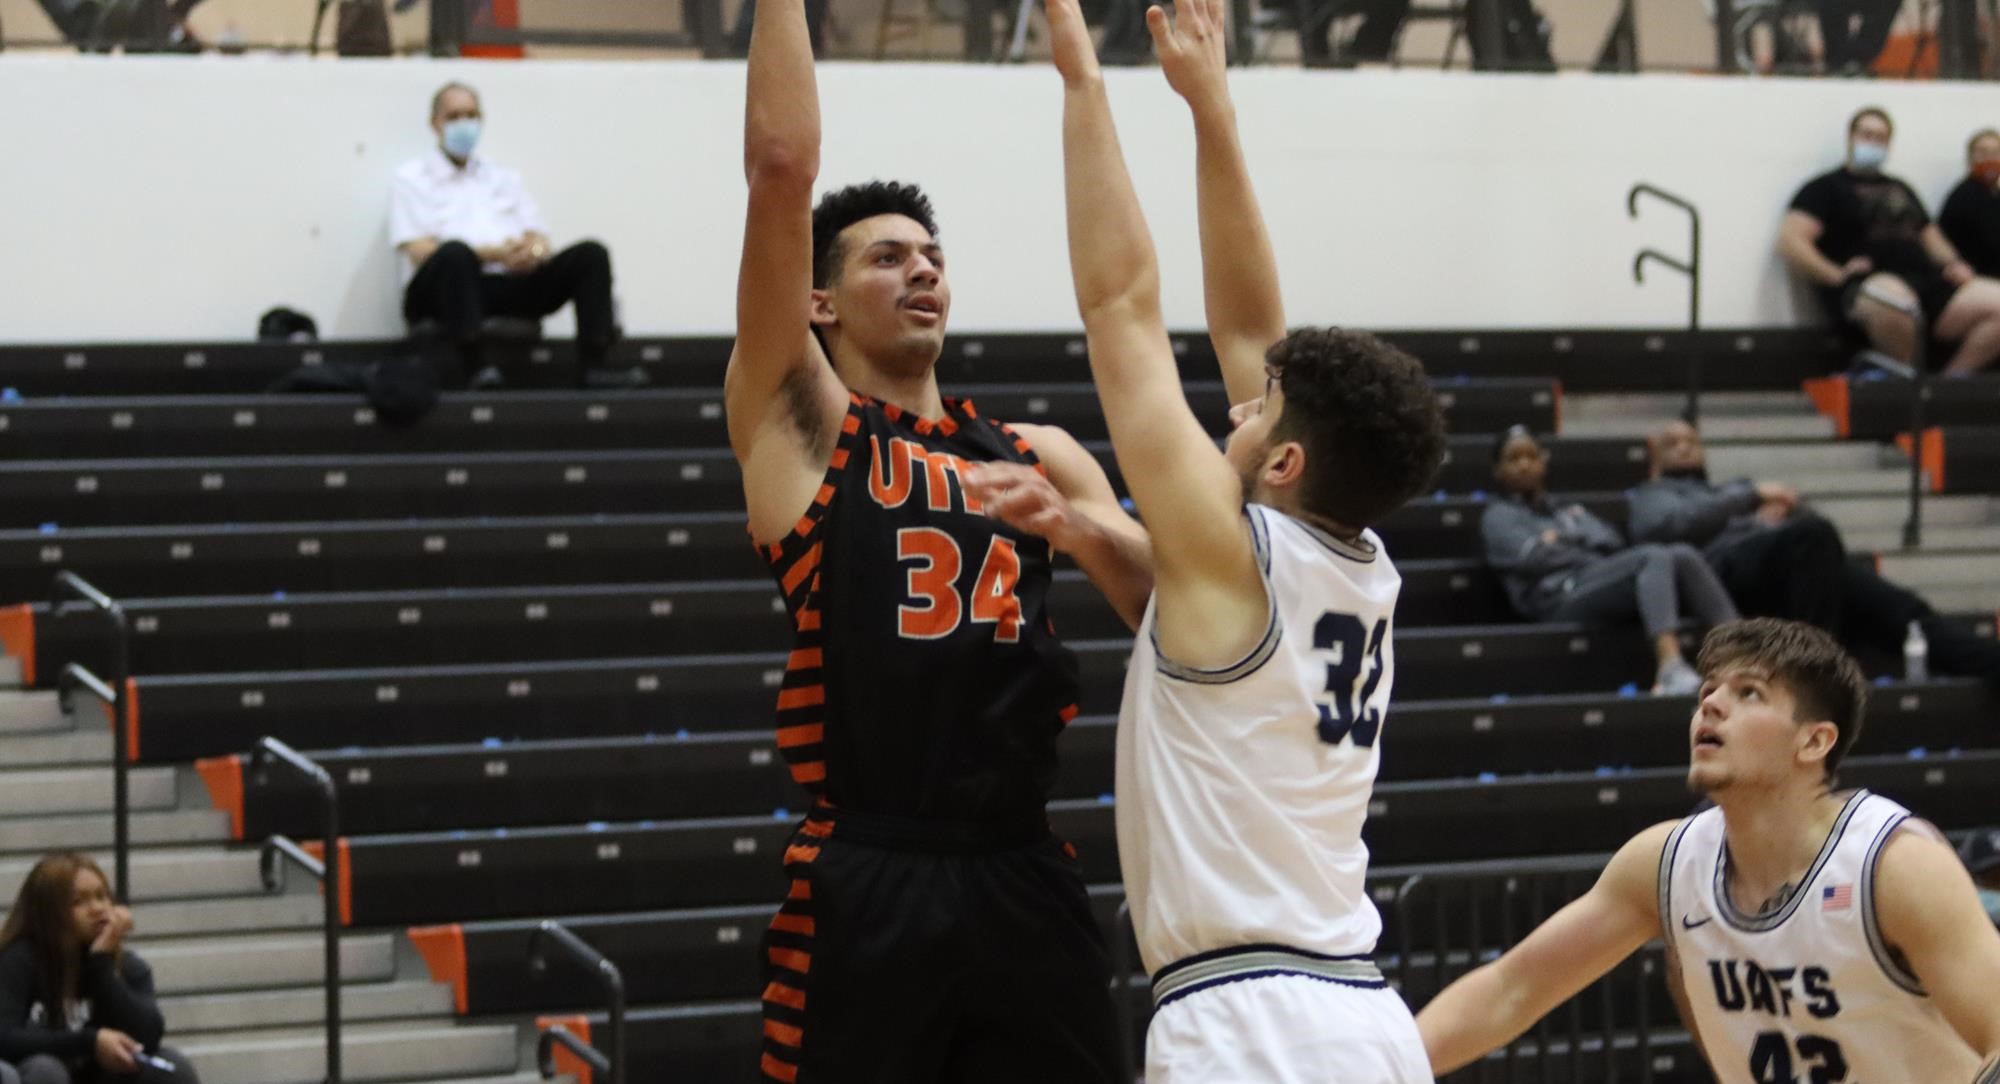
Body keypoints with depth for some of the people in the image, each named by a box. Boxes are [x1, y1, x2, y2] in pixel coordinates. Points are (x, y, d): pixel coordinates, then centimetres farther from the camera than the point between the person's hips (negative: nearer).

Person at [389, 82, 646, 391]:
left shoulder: (503, 177, 25)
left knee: (590, 254, -16)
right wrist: (495, 254, -18)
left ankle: (593, 365, -24)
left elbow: (542, 240, 18)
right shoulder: (412, 179, 10)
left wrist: (535, 248, -10)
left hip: (510, 286, 5)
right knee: (456, 252, -40)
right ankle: (473, 365, -42)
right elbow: (421, 252, -5)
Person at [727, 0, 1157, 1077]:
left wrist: (1074, 524, -7)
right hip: (867, 887, -4)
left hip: (1025, 879, 4)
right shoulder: (799, 419, 6)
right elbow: (781, 163, -3)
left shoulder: (1034, 455, 19)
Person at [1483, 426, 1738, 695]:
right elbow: (1531, 556, -3)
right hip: (1561, 600, -6)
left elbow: (1614, 541, 16)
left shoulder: (1567, 511, 35)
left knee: (1682, 554, -21)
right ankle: (1671, 670, -51)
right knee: (1654, 557, -30)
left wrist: (1561, 541, 4)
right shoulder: (1498, 516, 18)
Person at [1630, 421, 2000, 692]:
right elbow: (1668, 525, 2)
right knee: (1814, 536, -38)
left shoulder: (1737, 491, 43)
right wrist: (1753, 495, 0)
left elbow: (1813, 523, 30)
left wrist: (1786, 508, 7)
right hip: (1729, 565, -5)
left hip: (1796, 562, 6)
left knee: (1897, 606, -21)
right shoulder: (1654, 496, 29)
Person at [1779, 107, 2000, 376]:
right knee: (1893, 298, -45)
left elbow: (1931, 237, 34)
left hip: (1930, 282, 7)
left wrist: (1953, 263, 11)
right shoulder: (1827, 188, 11)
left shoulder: (1899, 189, 31)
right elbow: (1790, 242, -2)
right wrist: (1837, 275, -15)